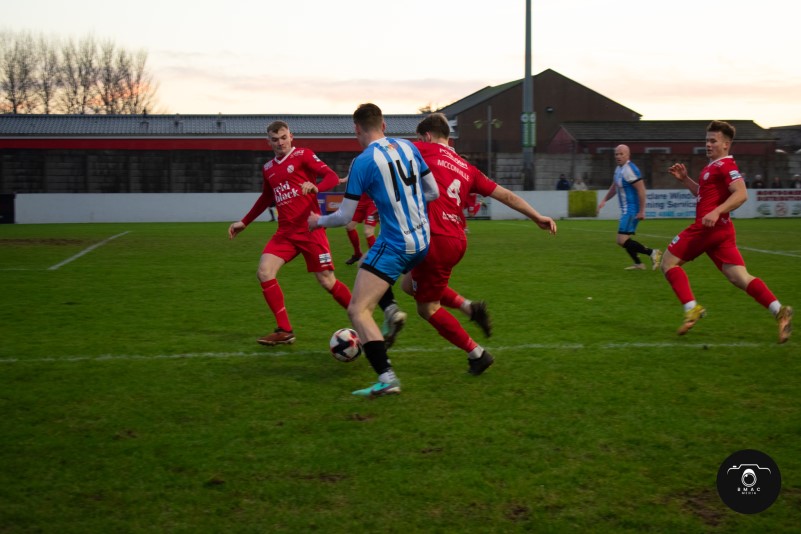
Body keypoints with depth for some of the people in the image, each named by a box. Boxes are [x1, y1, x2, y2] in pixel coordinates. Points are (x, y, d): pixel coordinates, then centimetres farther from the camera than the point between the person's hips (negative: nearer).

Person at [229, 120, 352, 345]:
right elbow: (266, 198, 30)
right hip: (285, 231, 6)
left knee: (326, 281, -7)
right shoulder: (268, 168, 15)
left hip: (310, 228, -6)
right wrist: (244, 222, 31)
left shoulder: (303, 155, -3)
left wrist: (316, 187, -33)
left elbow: (332, 177, -12)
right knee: (264, 272, -10)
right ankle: (285, 331, -3)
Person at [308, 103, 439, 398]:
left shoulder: (363, 162, -13)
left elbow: (344, 216, -8)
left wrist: (318, 221, 12)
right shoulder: (408, 147, 5)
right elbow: (433, 192, 12)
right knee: (365, 262, 35)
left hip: (394, 245, -8)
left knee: (358, 311, -11)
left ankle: (387, 379, -24)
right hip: (422, 241, 8)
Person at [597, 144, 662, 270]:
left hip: (631, 210, -10)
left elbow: (641, 190, -22)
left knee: (622, 240, -14)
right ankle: (638, 263, 26)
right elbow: (614, 187, 27)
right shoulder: (619, 169, 12)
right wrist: (604, 200, 20)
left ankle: (652, 253, -6)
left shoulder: (629, 170, -19)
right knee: (623, 240, 17)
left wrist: (641, 211, -23)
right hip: (626, 210, 10)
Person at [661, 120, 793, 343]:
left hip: (707, 227, -10)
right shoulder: (714, 167, 22)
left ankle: (692, 308, -10)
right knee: (740, 277, 1)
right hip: (721, 230, 10)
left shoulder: (725, 165, -9)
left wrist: (716, 212, -31)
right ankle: (779, 311, -11)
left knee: (668, 262, 0)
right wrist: (685, 179, 24)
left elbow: (741, 194, -22)